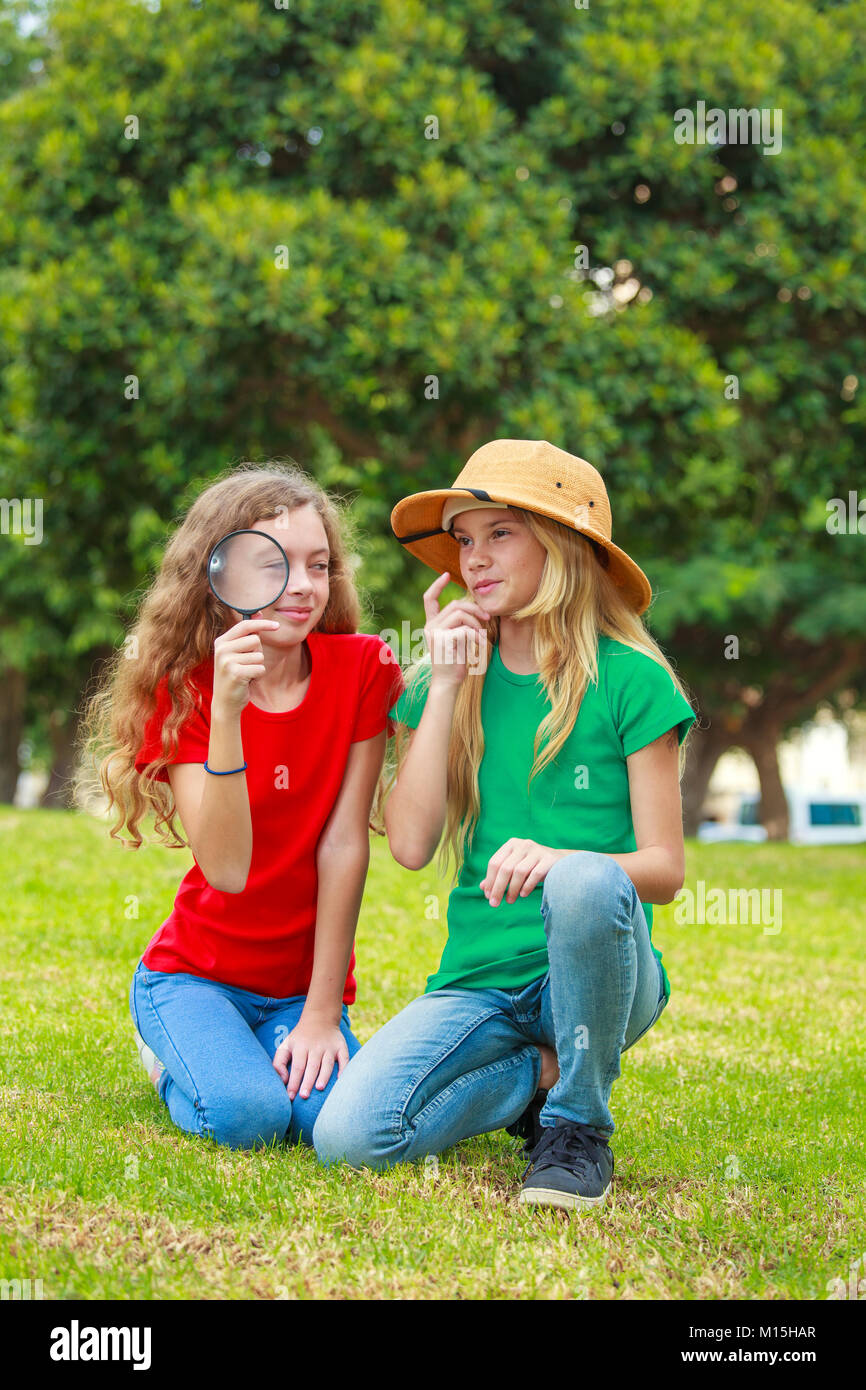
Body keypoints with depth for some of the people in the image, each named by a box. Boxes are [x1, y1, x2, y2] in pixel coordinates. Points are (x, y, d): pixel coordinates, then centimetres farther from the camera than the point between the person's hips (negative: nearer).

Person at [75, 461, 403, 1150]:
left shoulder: (360, 668, -8)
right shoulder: (183, 687, -11)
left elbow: (344, 844, -10)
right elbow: (225, 869, -24)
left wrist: (322, 1015, -13)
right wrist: (226, 714, -35)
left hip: (304, 984, 1)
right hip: (196, 973, -1)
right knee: (248, 1115, -28)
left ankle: (295, 1044, 9)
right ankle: (176, 1054, 7)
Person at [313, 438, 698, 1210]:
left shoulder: (629, 680, -2)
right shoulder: (448, 680, 8)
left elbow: (665, 866, -7)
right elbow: (410, 843, -5)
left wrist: (562, 861, -27)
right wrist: (446, 686, -7)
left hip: (597, 973, -3)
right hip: (482, 980, 3)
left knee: (586, 882, -38)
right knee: (348, 1135, -22)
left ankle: (580, 1125, -13)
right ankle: (542, 1071, 6)